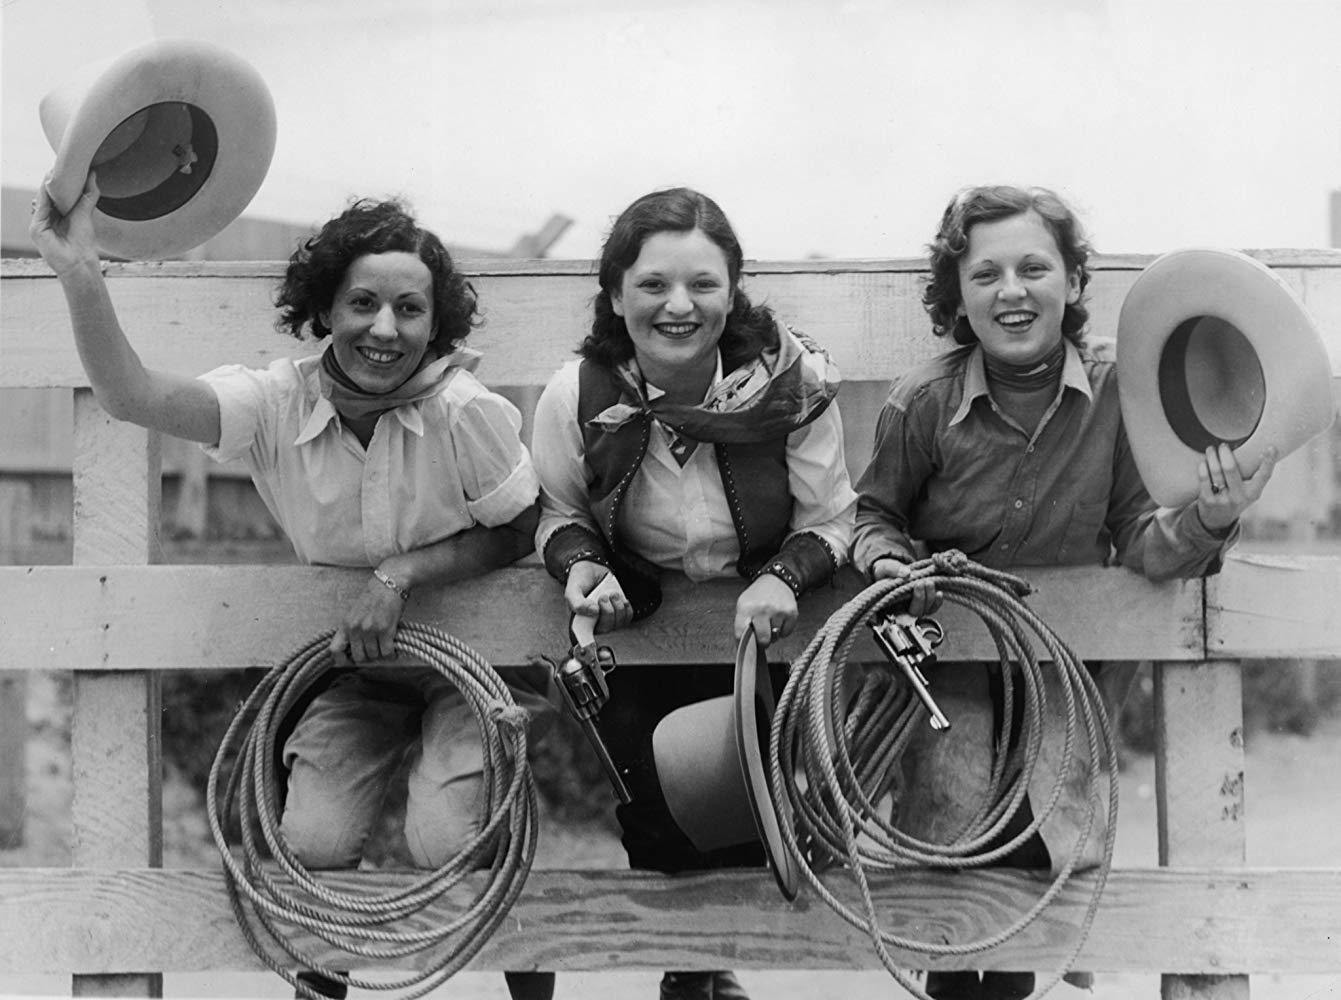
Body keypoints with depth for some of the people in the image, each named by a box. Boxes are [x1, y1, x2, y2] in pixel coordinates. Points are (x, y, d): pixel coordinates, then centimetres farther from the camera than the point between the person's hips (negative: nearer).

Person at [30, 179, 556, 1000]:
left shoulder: (466, 412, -22)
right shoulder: (277, 404, -16)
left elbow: (519, 533, -9)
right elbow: (134, 396, -30)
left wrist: (400, 575, -22)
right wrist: (80, 275, -45)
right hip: (357, 660, 3)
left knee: (446, 845, -22)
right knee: (313, 845, -14)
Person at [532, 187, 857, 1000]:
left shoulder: (795, 382, -18)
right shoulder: (577, 398, -16)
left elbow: (828, 522, -7)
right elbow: (558, 514, 3)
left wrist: (785, 576, -27)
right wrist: (579, 562, -19)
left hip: (763, 628, 0)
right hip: (638, 632, 0)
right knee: (655, 828, -3)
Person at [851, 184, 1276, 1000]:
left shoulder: (1117, 398, -11)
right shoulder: (922, 404, -10)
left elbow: (1140, 542, -7)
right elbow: (875, 514, 7)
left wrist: (1206, 522, -28)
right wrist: (889, 560, -16)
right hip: (950, 656, 0)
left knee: (1058, 853, -13)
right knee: (948, 850, -15)